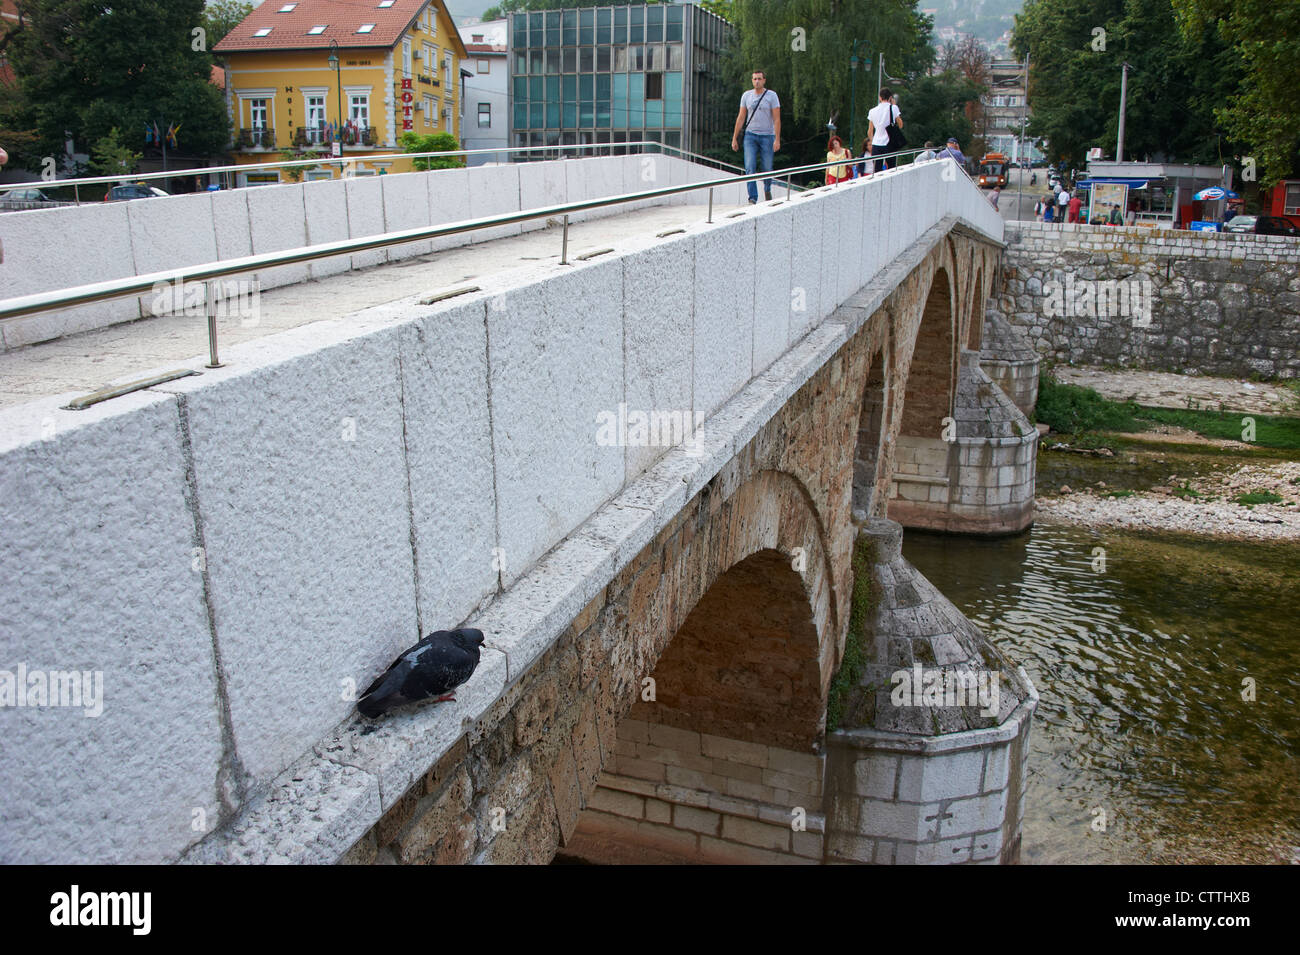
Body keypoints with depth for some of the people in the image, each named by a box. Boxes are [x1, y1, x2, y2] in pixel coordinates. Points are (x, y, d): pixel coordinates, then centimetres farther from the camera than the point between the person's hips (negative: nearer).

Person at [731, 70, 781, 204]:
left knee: (767, 168, 5)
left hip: (767, 136, -2)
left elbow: (777, 119, -6)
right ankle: (753, 198, -11)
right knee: (750, 167, -12)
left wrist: (777, 140, -14)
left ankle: (767, 189, 34)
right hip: (750, 135, 2)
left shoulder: (772, 96, -3)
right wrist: (734, 138, 7)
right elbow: (741, 117, 10)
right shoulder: (746, 95, 5)